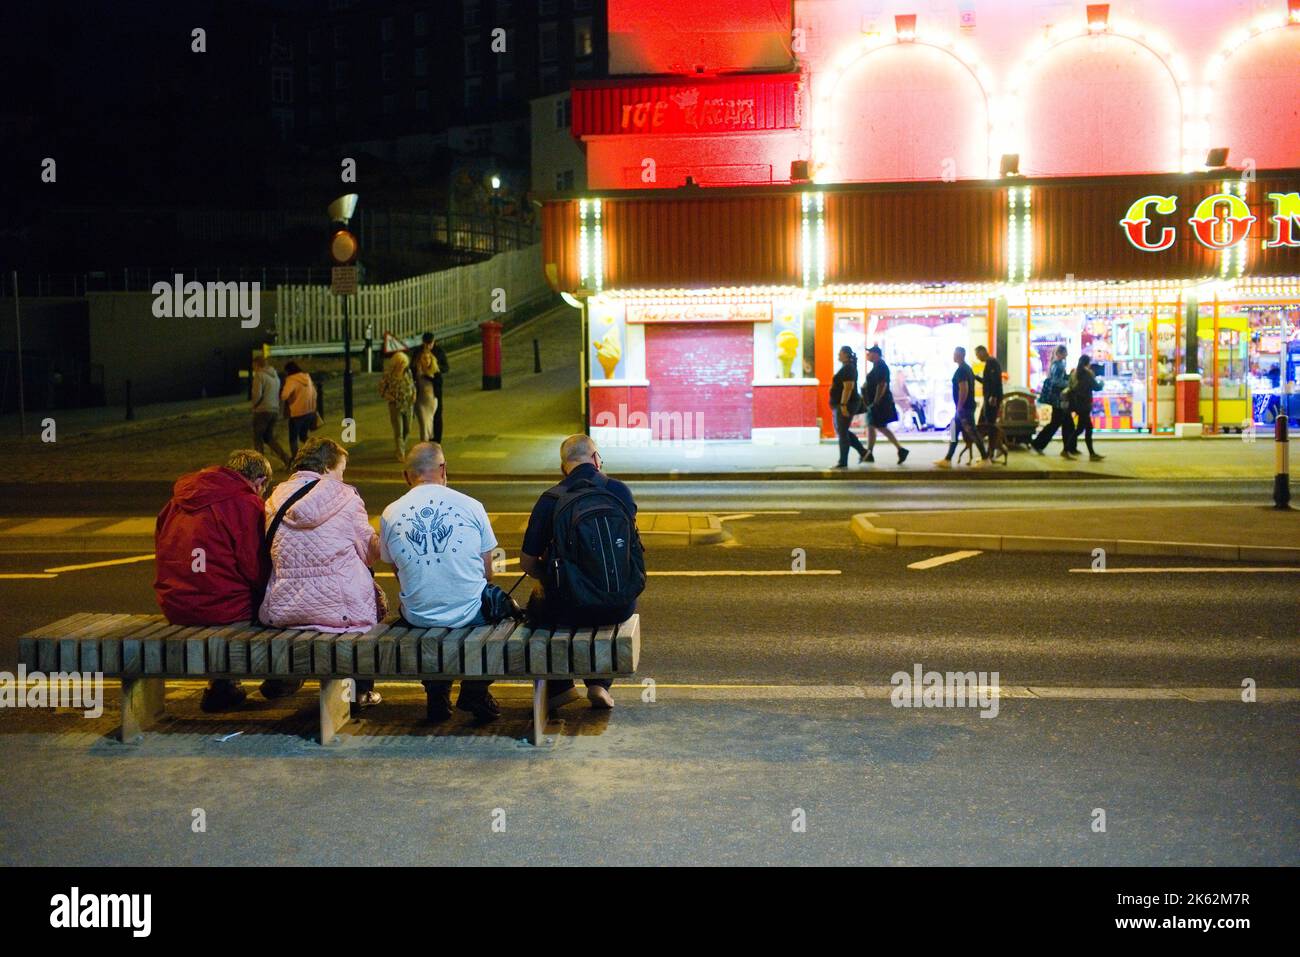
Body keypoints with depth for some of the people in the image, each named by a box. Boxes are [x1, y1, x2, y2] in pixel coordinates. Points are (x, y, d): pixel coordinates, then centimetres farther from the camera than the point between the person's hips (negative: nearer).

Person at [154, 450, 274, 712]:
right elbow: (256, 570, -13)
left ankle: (222, 683, 30)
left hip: (173, 608, 7)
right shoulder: (246, 503, -10)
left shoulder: (177, 500, 12)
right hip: (224, 608, -7)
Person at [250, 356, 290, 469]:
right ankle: (286, 458, 2)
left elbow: (257, 394, -20)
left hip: (262, 410, -7)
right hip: (275, 411, 7)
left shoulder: (259, 376, -12)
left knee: (258, 438, 7)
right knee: (270, 437, 17)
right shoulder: (275, 376, 13)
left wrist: (254, 405, -3)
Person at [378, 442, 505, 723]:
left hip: (418, 617, 2)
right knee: (493, 599, 31)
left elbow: (399, 573, 10)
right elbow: (487, 573, 2)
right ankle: (475, 691, 25)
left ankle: (437, 694, 30)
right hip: (470, 613, -2)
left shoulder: (390, 514, -1)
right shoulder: (470, 506, -5)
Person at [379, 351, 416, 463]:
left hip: (408, 405, 4)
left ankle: (402, 448, 37)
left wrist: (414, 394, 0)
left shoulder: (408, 372, 0)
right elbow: (381, 390, -3)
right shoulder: (388, 375, -12)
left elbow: (412, 384, 16)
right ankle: (401, 455, 1)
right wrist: (390, 398, -16)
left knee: (407, 430, 13)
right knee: (398, 431, -6)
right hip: (395, 406, -4)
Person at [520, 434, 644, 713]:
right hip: (621, 607, 2)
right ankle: (599, 683, 29)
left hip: (571, 609, -2)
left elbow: (527, 563, -1)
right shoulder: (621, 491, 1)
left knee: (539, 597, 32)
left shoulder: (550, 500, -6)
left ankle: (559, 687, 32)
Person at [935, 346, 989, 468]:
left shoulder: (961, 370, -17)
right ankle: (947, 460, 12)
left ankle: (985, 458, 2)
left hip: (964, 408, -10)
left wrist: (959, 408, -21)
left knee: (972, 433, -4)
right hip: (966, 407, 10)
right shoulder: (967, 368, 15)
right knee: (954, 432, 10)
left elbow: (964, 390, -24)